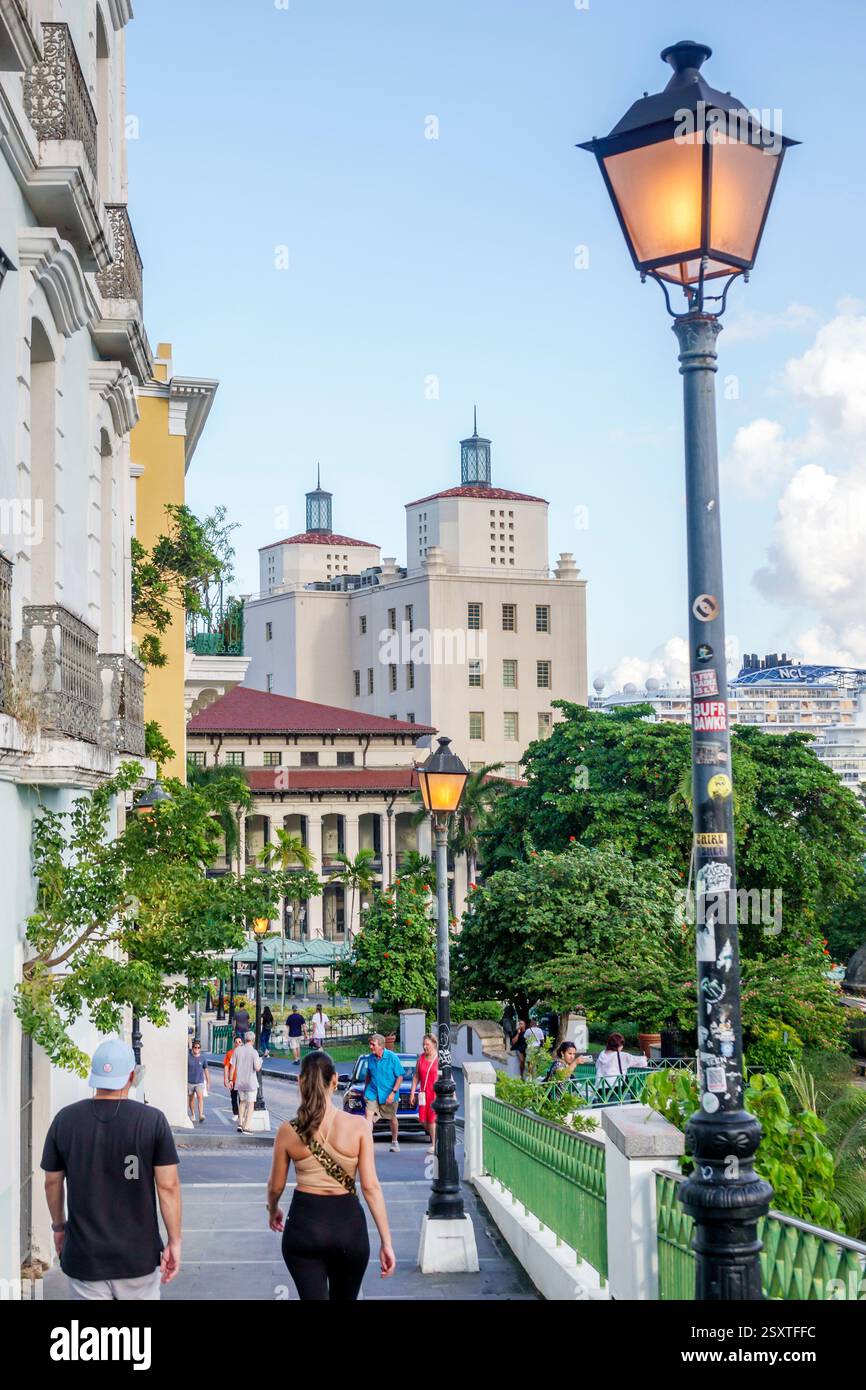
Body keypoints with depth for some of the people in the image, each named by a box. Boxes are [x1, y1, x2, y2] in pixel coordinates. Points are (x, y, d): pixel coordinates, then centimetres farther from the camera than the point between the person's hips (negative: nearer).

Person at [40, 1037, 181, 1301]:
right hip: (139, 1256, -1)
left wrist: (59, 1227, 20)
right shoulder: (152, 1120, -11)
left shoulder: (65, 1120, -5)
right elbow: (168, 1186, -10)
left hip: (83, 1256, 1)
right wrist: (174, 1242, -1)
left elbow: (52, 1182, 4)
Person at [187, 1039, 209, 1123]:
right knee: (191, 1098, 12)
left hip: (200, 1082, -1)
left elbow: (206, 1071, 10)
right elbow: (185, 1069, 5)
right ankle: (192, 1115, 29)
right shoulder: (188, 1057, -2)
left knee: (200, 1097, -18)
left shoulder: (203, 1059, 1)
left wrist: (208, 1082, 13)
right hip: (190, 1082, 1)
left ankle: (201, 1115, -25)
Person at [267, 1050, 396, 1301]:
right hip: (348, 1223, 1)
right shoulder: (358, 1126, -9)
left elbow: (276, 1186, 6)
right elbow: (371, 1187, -9)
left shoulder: (288, 1132, -5)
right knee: (344, 1298, 21)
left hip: (304, 1224, 0)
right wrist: (386, 1242, -5)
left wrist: (272, 1211, 29)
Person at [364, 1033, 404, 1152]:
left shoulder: (392, 1058, -13)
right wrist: (365, 1089, 19)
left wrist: (393, 1092, -17)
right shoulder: (370, 1058, 1)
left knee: (392, 1118, 14)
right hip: (373, 1092, 3)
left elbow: (400, 1077, -10)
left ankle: (394, 1142, 33)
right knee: (369, 1115, -15)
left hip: (388, 1094, -3)